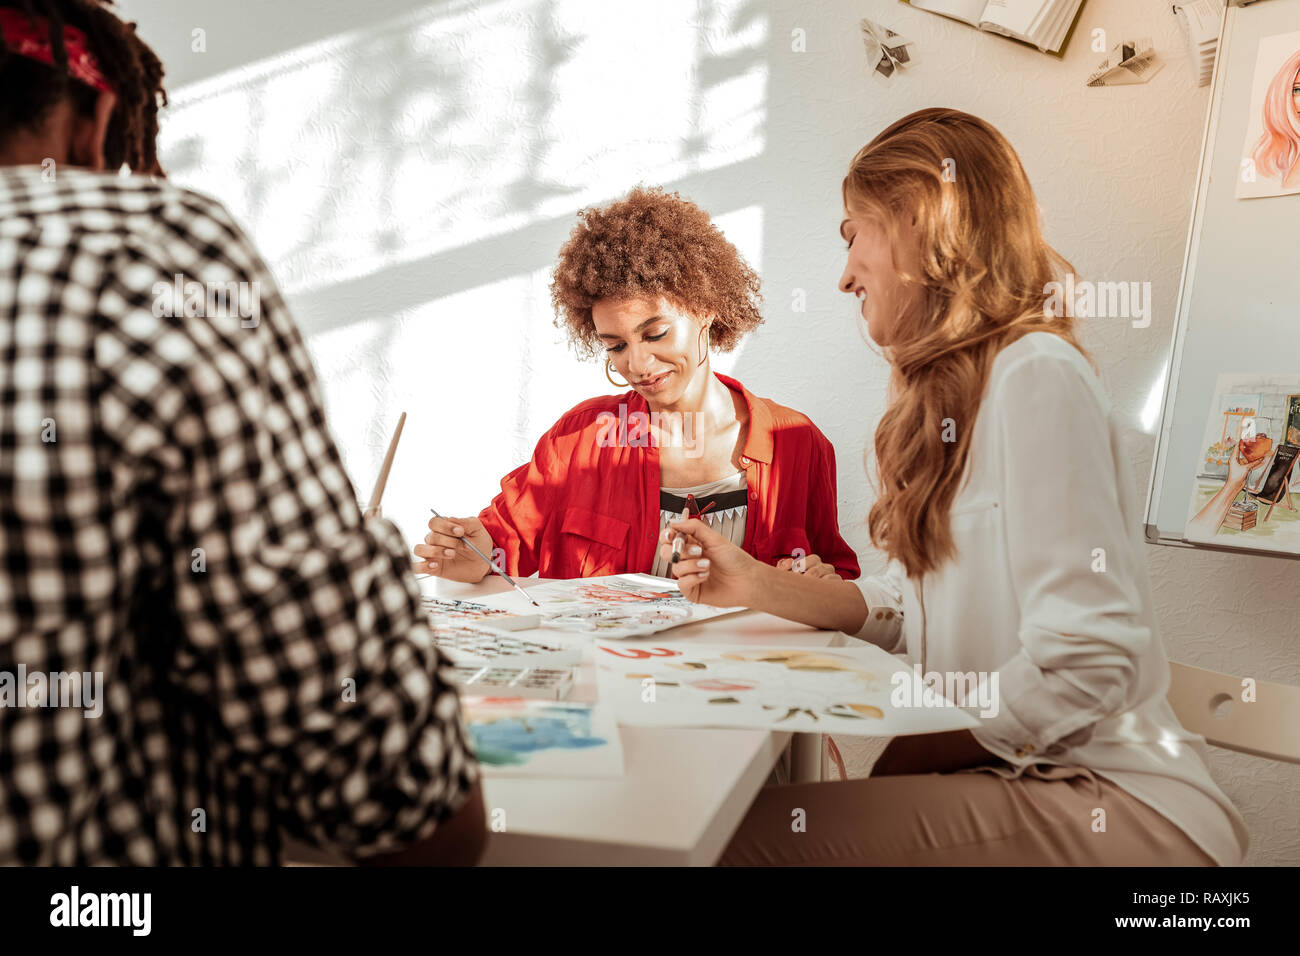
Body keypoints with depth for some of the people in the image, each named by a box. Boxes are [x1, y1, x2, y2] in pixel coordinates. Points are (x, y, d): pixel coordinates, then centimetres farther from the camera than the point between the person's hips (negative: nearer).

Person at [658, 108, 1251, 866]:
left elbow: (1085, 663, -23)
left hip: (1115, 802, -8)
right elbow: (910, 610, 12)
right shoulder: (952, 392, 13)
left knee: (756, 832, -24)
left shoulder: (1036, 376, -16)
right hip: (1024, 776, 8)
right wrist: (758, 586, 6)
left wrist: (903, 758, -14)